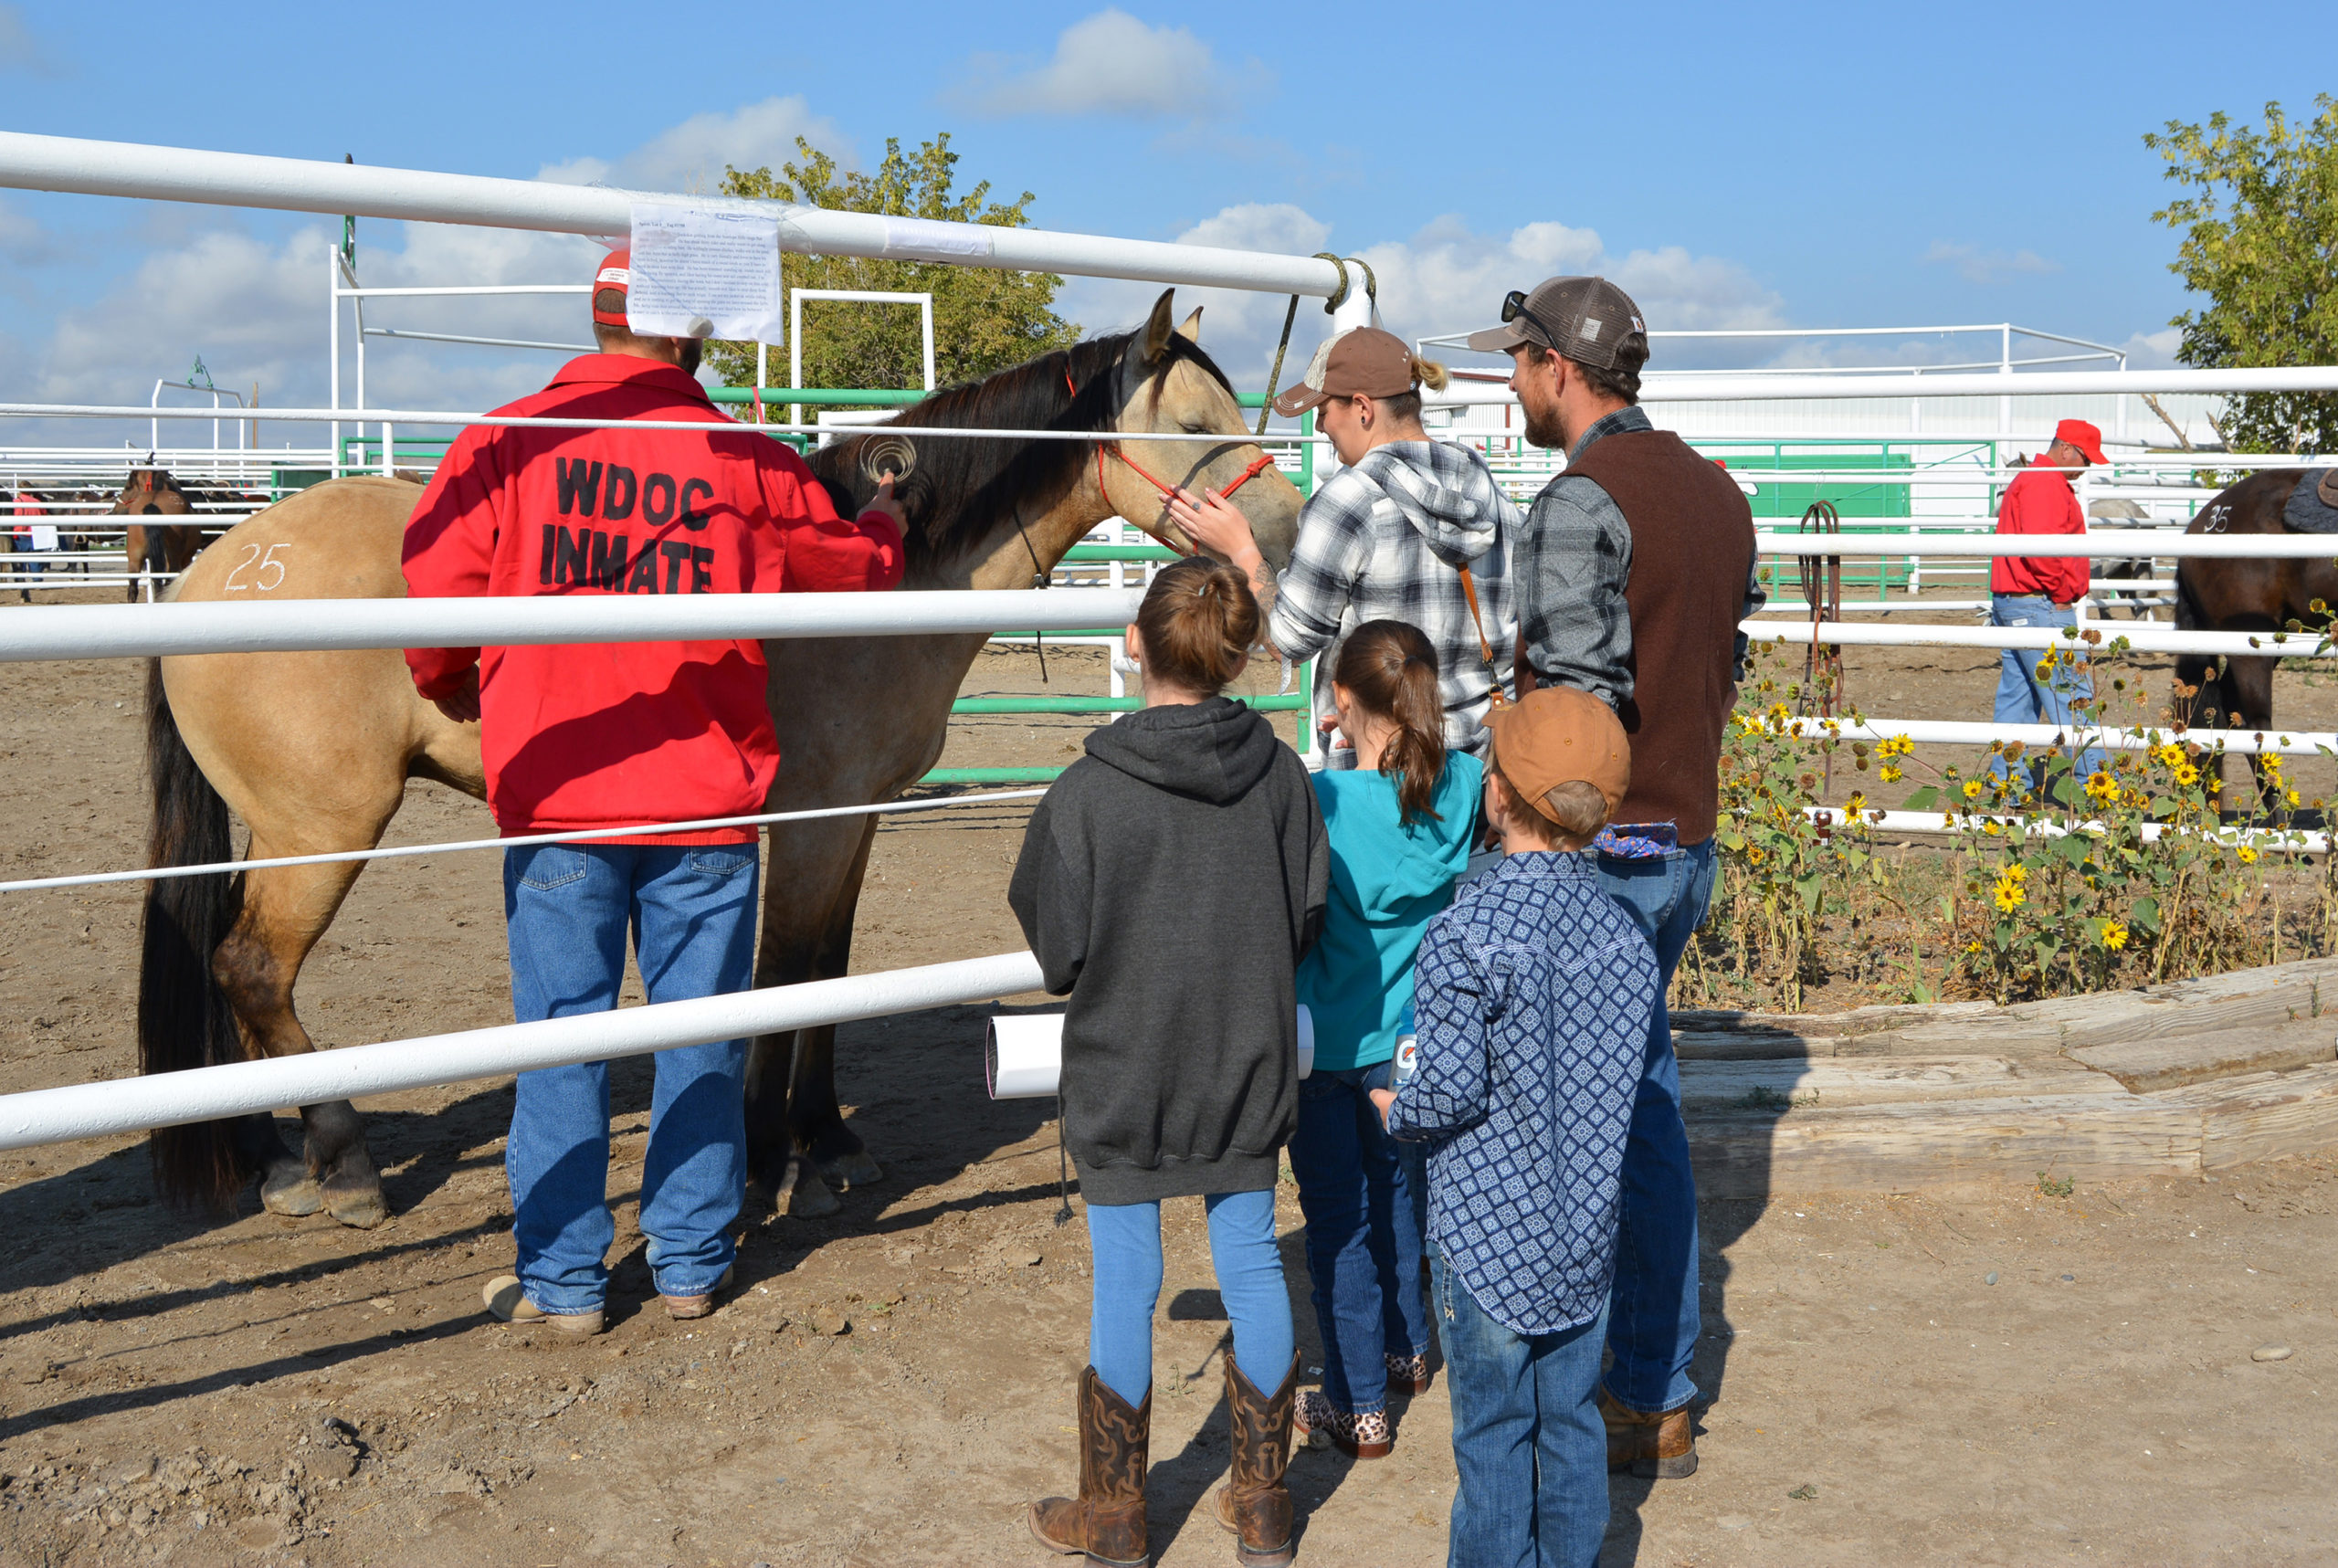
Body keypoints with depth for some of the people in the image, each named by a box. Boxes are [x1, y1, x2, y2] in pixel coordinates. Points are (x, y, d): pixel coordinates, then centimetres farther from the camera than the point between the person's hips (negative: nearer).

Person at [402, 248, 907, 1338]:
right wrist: (883, 526, 39)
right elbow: (851, 572, 15)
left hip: (555, 799, 0)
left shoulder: (504, 444, -2)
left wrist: (451, 691, 21)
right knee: (701, 1035, 11)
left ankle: (562, 1279, 13)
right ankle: (691, 1262, 19)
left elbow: (433, 595, 0)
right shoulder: (751, 464, 0)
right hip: (708, 798, 0)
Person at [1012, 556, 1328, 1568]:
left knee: (1124, 1288, 8)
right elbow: (1308, 916, 2)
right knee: (1252, 1268, 15)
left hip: (1123, 1077, -3)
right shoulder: (1280, 774, -7)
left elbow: (1057, 952, -10)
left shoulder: (1086, 792, -17)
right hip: (1248, 1070, 3)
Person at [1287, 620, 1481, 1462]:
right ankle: (1408, 1349, 44)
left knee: (1337, 1218, 7)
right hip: (1415, 1039, 5)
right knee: (1394, 1187, 26)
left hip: (1330, 1043, -5)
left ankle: (1360, 1407, 14)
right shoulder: (1464, 787, -11)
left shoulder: (1320, 801, -25)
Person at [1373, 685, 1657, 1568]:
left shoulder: (1468, 933, -20)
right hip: (1588, 1227, 5)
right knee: (1571, 1415, 17)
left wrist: (1393, 1110, 0)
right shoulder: (1624, 932, -2)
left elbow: (1452, 1090, -20)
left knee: (1492, 1430, 7)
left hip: (1488, 1230, -5)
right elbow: (1623, 1081, 6)